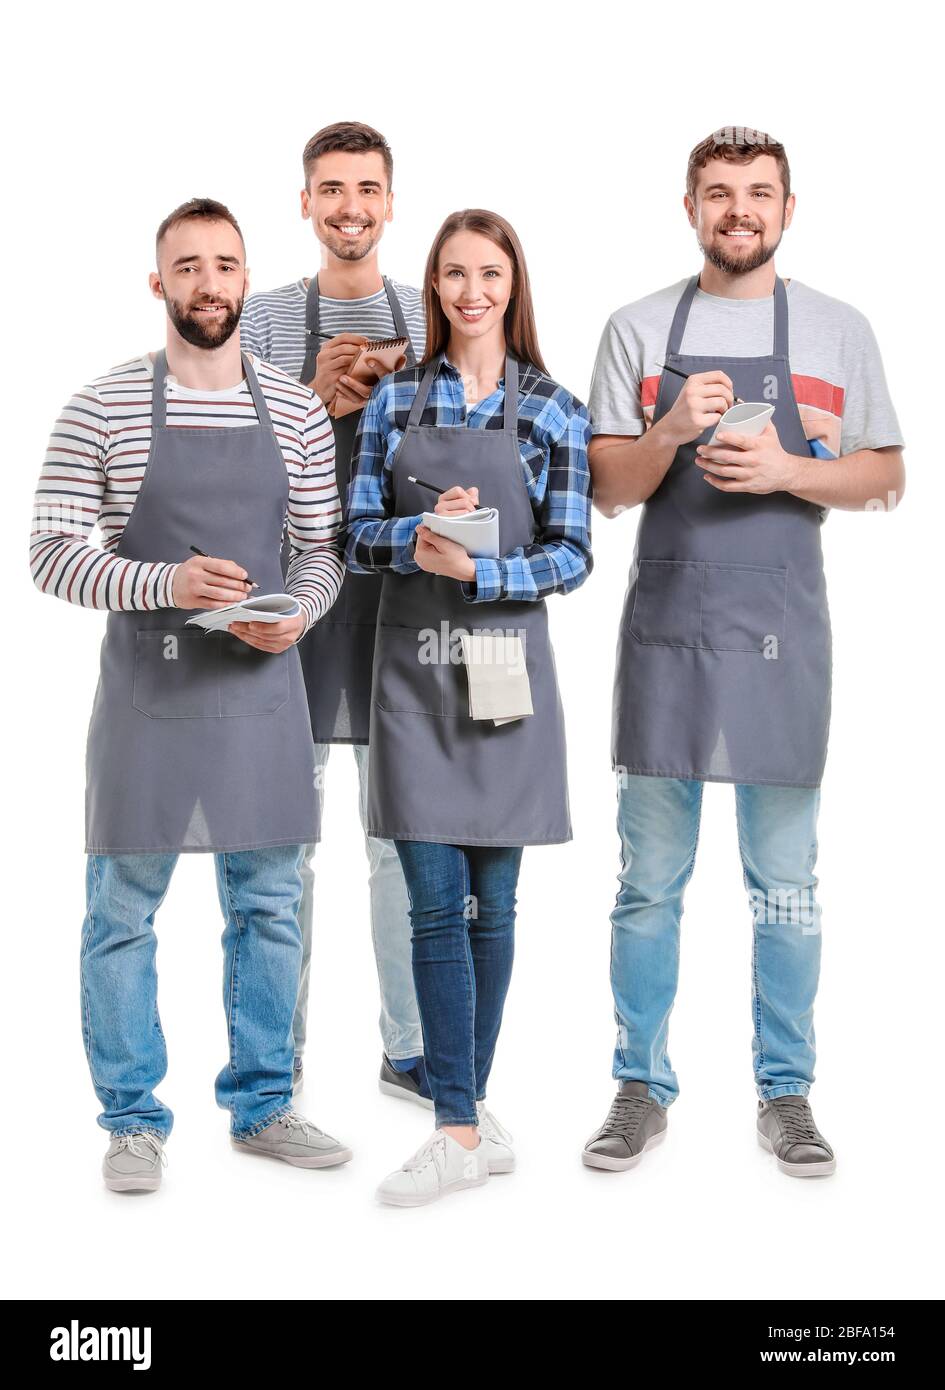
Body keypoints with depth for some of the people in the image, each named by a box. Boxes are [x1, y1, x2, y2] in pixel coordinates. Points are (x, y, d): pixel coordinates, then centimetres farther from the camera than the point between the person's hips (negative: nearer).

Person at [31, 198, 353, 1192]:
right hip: (146, 687, -3)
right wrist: (166, 582, -21)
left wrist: (297, 614, -11)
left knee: (267, 905, 11)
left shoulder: (296, 412, 5)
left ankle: (261, 1105, 26)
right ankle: (133, 1118, 20)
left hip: (263, 684, 3)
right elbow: (51, 552, -6)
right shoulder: (103, 409, -4)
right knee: (124, 909, 5)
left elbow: (323, 549, 10)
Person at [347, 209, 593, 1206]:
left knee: (491, 900, 6)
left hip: (507, 665, 0)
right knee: (435, 905, -3)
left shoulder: (552, 410, 3)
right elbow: (358, 534, 5)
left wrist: (476, 569, -17)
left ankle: (467, 1109, 19)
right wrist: (419, 536, -16)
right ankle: (462, 1130, 1)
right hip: (415, 667, 1)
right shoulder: (395, 399, 7)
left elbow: (571, 556, -1)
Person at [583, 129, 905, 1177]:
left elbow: (885, 477, 8)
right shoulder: (639, 329, 7)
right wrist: (673, 430, -14)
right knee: (649, 881, 6)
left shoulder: (838, 331, 7)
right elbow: (608, 489, 5)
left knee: (785, 884, 6)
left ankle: (785, 1094, 18)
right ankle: (642, 1088, 18)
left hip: (781, 631, 0)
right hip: (665, 627, 1)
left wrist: (787, 469, -10)